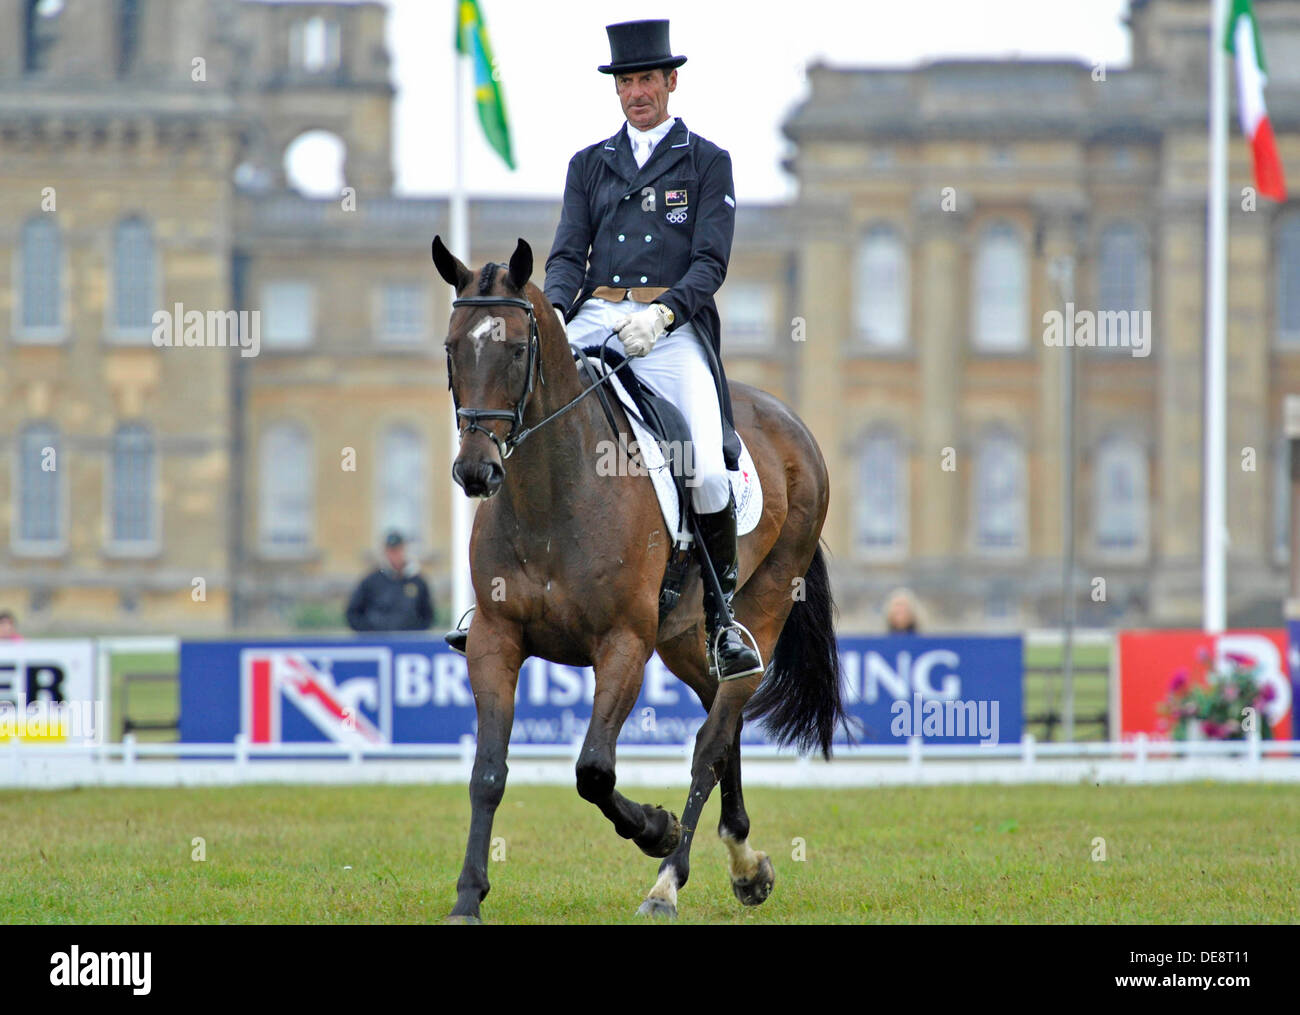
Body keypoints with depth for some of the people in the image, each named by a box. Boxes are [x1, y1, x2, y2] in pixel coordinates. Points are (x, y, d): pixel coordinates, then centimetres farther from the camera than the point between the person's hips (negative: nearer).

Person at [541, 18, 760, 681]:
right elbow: (568, 255, 13)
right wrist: (553, 311, -8)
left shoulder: (708, 163, 9)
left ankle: (722, 612, -6)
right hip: (592, 320, 3)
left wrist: (662, 313, -18)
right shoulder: (590, 165, 19)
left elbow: (710, 262, 0)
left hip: (672, 327, -3)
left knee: (708, 471, -24)